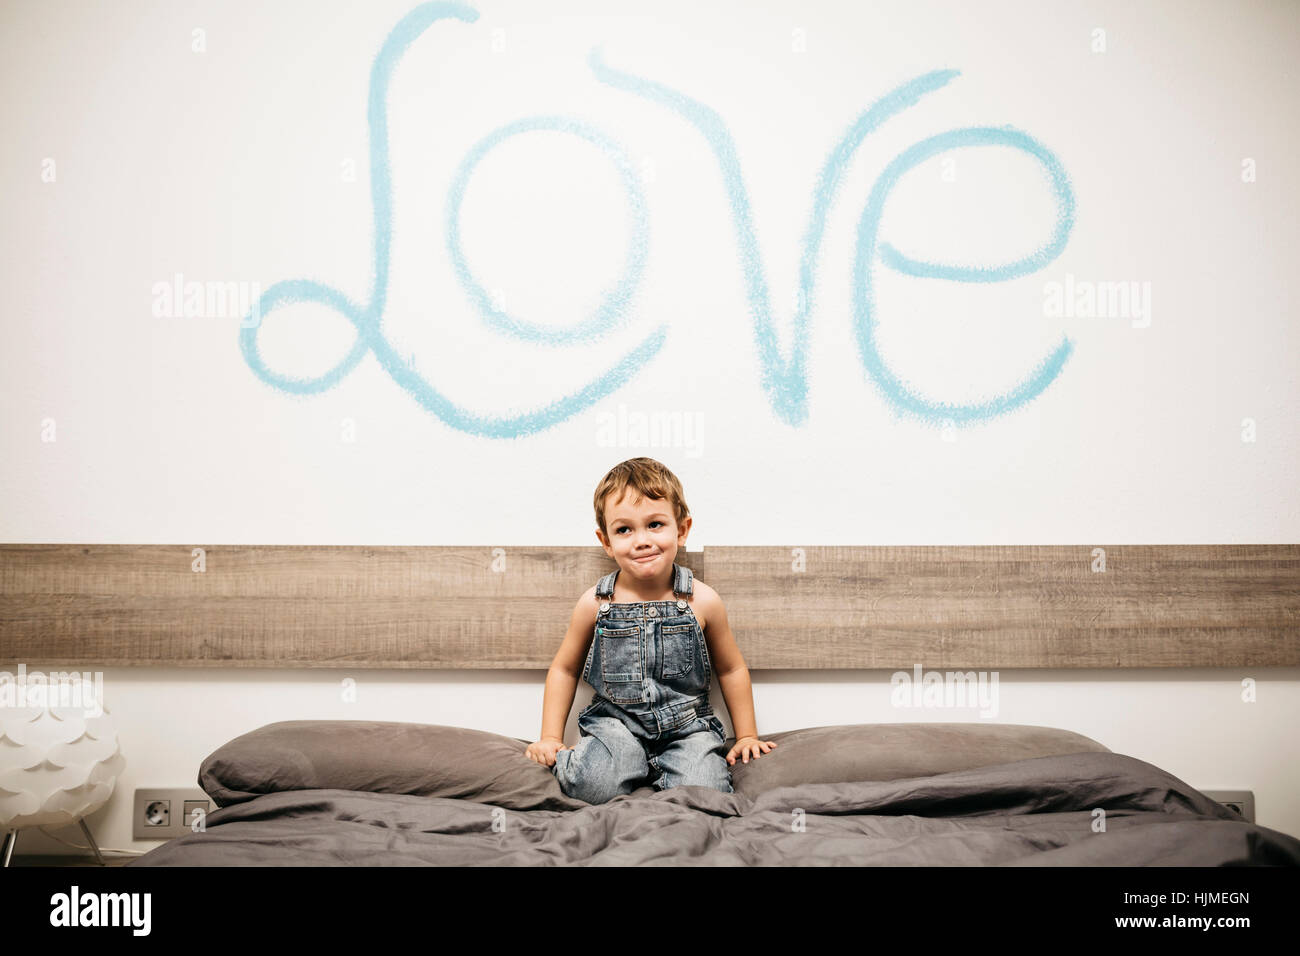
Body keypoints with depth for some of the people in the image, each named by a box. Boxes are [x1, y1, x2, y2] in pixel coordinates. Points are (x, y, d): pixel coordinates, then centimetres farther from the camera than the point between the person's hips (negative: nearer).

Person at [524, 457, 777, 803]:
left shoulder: (702, 601, -5)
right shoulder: (595, 604, -4)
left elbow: (731, 669, 9)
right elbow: (564, 669, 10)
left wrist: (747, 736, 13)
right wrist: (551, 739, 6)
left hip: (687, 725, 0)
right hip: (616, 720, 0)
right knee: (591, 788, -28)